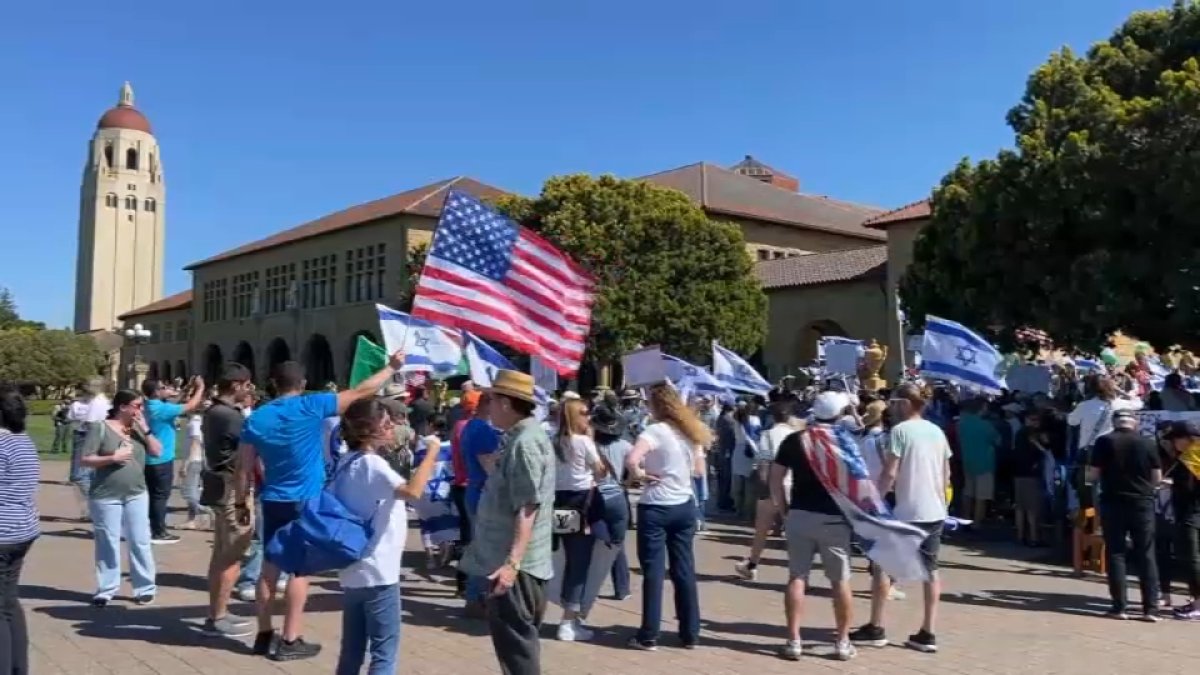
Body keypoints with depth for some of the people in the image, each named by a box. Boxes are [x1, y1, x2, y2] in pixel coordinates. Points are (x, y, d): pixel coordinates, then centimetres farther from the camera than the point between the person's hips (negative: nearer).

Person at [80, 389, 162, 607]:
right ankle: (106, 589, 18)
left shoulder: (139, 428, 7)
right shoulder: (101, 428, -6)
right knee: (108, 543, 5)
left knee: (140, 542, 5)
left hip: (136, 495, 3)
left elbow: (157, 452, 2)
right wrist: (112, 458, -20)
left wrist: (145, 430, -7)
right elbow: (85, 460, -8)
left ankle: (145, 587, 13)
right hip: (106, 496, -3)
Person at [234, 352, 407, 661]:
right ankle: (289, 641, 4)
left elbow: (244, 468, 2)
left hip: (273, 502, 5)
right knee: (299, 568, 1)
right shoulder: (311, 406, -11)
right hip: (306, 503, -4)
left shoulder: (256, 418, 2)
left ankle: (264, 635, 18)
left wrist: (241, 502, 12)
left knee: (270, 566, 12)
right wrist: (392, 367, 3)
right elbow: (361, 392, -6)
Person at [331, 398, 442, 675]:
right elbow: (412, 491, -34)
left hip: (353, 570, 9)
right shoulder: (372, 464, -18)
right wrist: (432, 452, -25)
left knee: (352, 650, 16)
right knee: (384, 653, -1)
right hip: (377, 572, -9)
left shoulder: (347, 463, 8)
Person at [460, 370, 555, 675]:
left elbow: (527, 509, -25)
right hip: (513, 559, 10)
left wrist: (512, 562, -30)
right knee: (518, 639, 20)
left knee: (514, 641, -3)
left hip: (516, 564, -10)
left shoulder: (525, 442, -19)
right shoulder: (521, 437, 14)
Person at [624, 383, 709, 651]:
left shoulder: (655, 431, -14)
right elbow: (700, 470, 14)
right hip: (684, 506, 6)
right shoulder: (691, 432, 6)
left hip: (655, 508, -6)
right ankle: (690, 634, 18)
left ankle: (648, 636, 7)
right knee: (685, 570, 11)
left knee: (654, 571, 1)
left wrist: (639, 475, -13)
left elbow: (631, 460, -31)